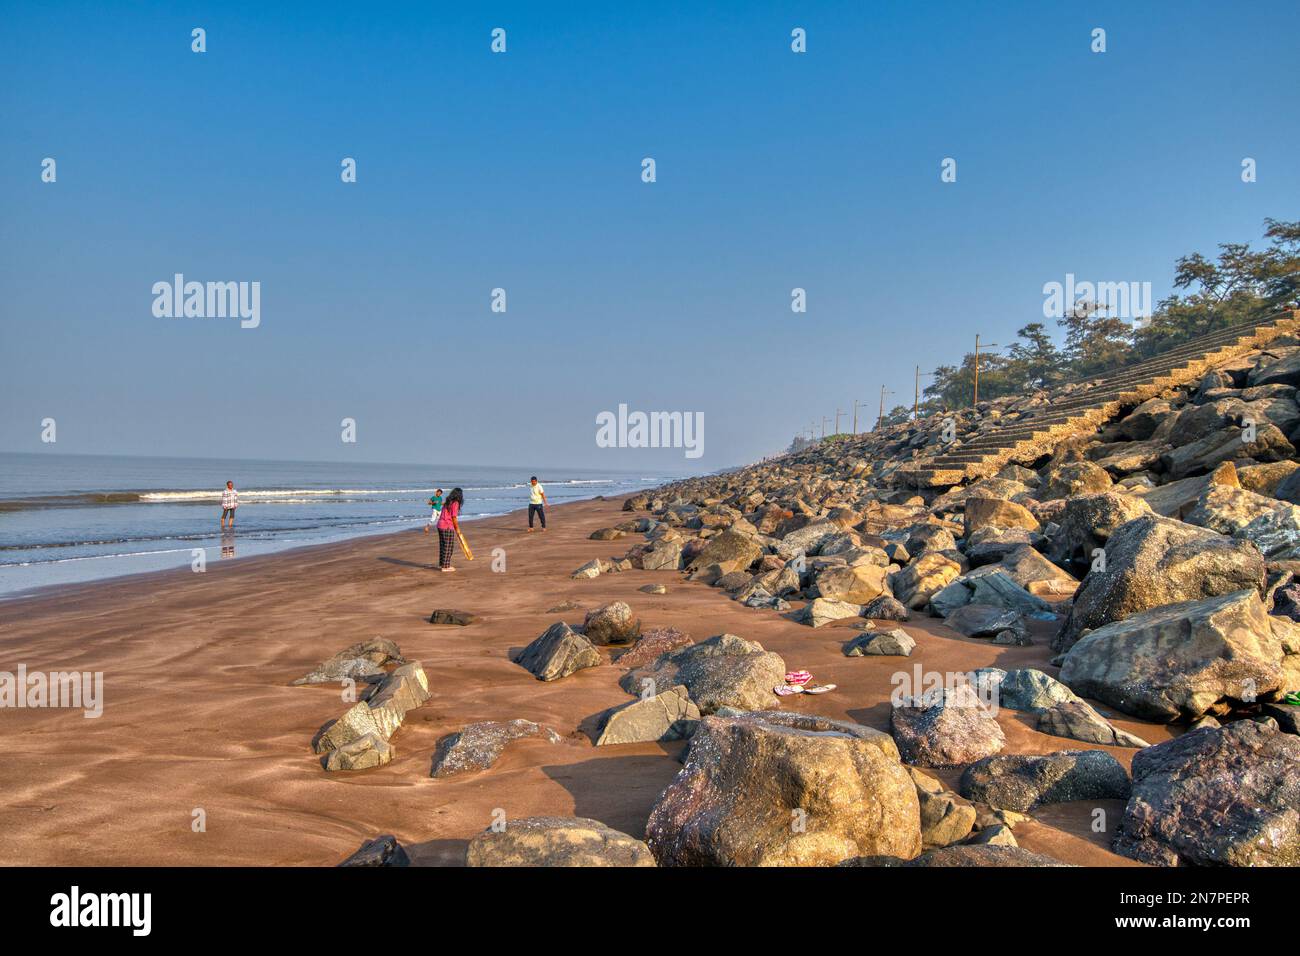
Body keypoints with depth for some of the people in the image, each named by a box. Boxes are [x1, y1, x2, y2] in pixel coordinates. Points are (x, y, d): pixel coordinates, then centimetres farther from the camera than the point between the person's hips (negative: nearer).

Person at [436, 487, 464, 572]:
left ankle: (441, 564, 24)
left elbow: (446, 515, 12)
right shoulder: (455, 503, -11)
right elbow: (454, 517, -13)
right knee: (448, 547, -1)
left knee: (443, 546, 16)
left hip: (440, 525, 8)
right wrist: (457, 528, -4)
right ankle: (445, 566, 2)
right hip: (447, 527, -8)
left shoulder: (448, 502, 14)